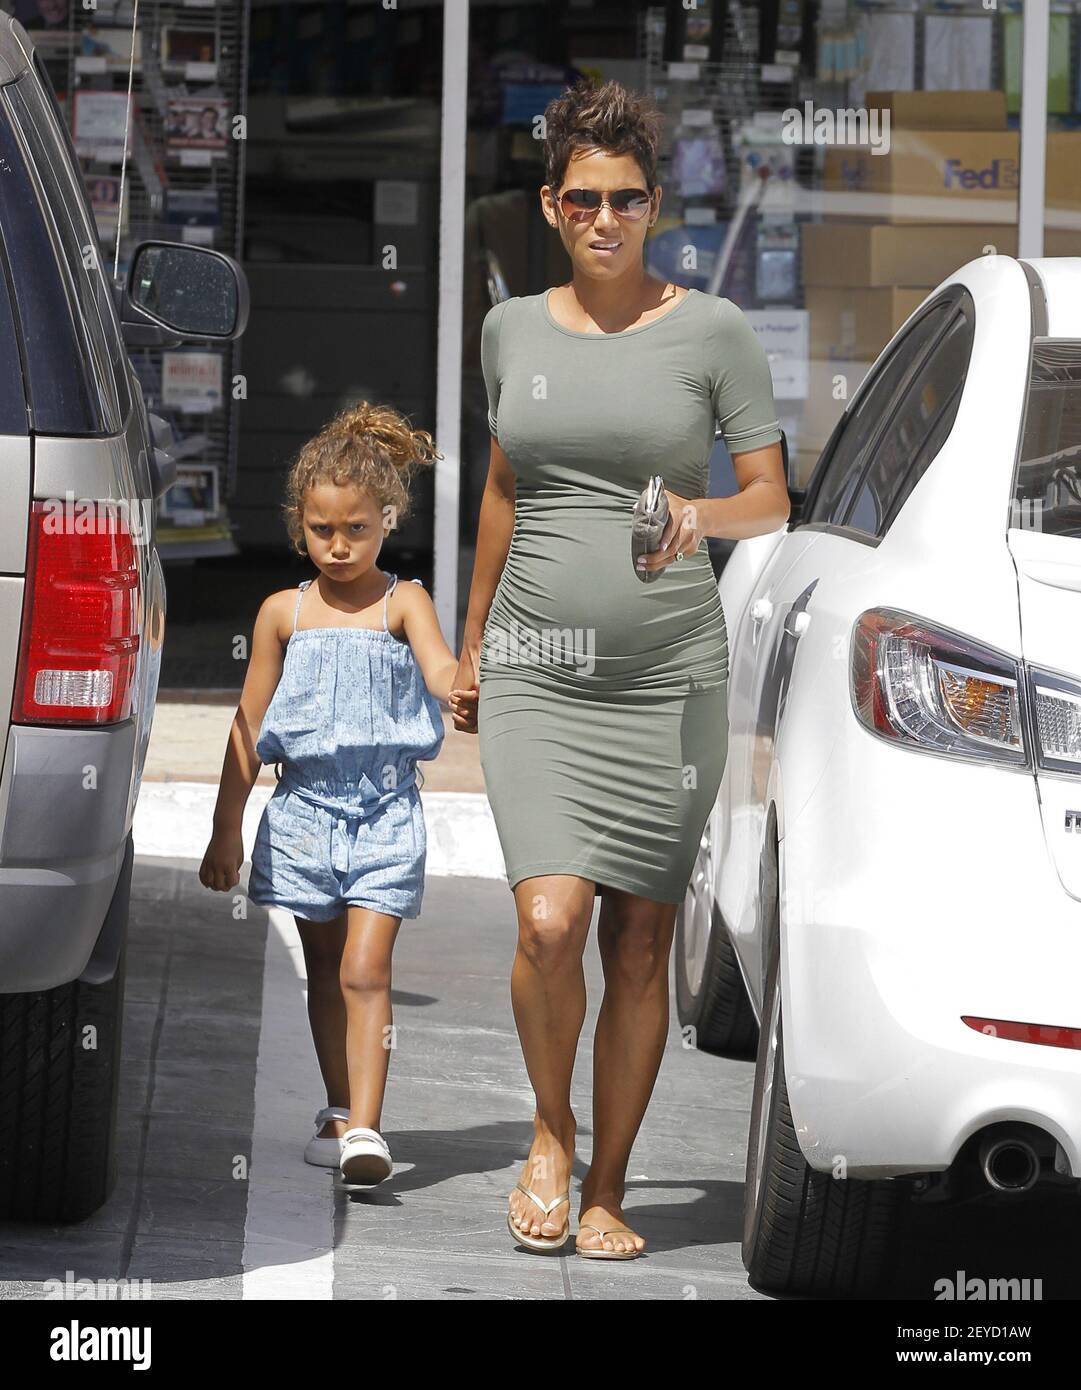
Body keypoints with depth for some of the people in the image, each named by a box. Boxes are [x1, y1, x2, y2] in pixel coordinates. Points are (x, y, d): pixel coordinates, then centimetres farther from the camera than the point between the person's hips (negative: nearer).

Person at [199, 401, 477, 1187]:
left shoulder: (402, 604, -1)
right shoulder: (284, 613, 6)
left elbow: (439, 665, -21)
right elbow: (250, 727, 10)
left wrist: (459, 694, -46)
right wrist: (227, 828, 10)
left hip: (385, 812, -3)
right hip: (305, 806, 3)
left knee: (366, 971, -11)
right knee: (325, 971, 12)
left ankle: (365, 1126, -15)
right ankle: (339, 1113, 26)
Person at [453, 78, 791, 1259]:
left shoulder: (711, 332, 0)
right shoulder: (514, 328, 9)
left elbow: (772, 500, 1)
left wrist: (701, 515, -21)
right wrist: (473, 636, 26)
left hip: (669, 672, -1)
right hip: (537, 669, 1)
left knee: (639, 944, 1)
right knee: (550, 923, -16)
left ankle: (607, 1188, 15)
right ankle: (550, 1131, 8)